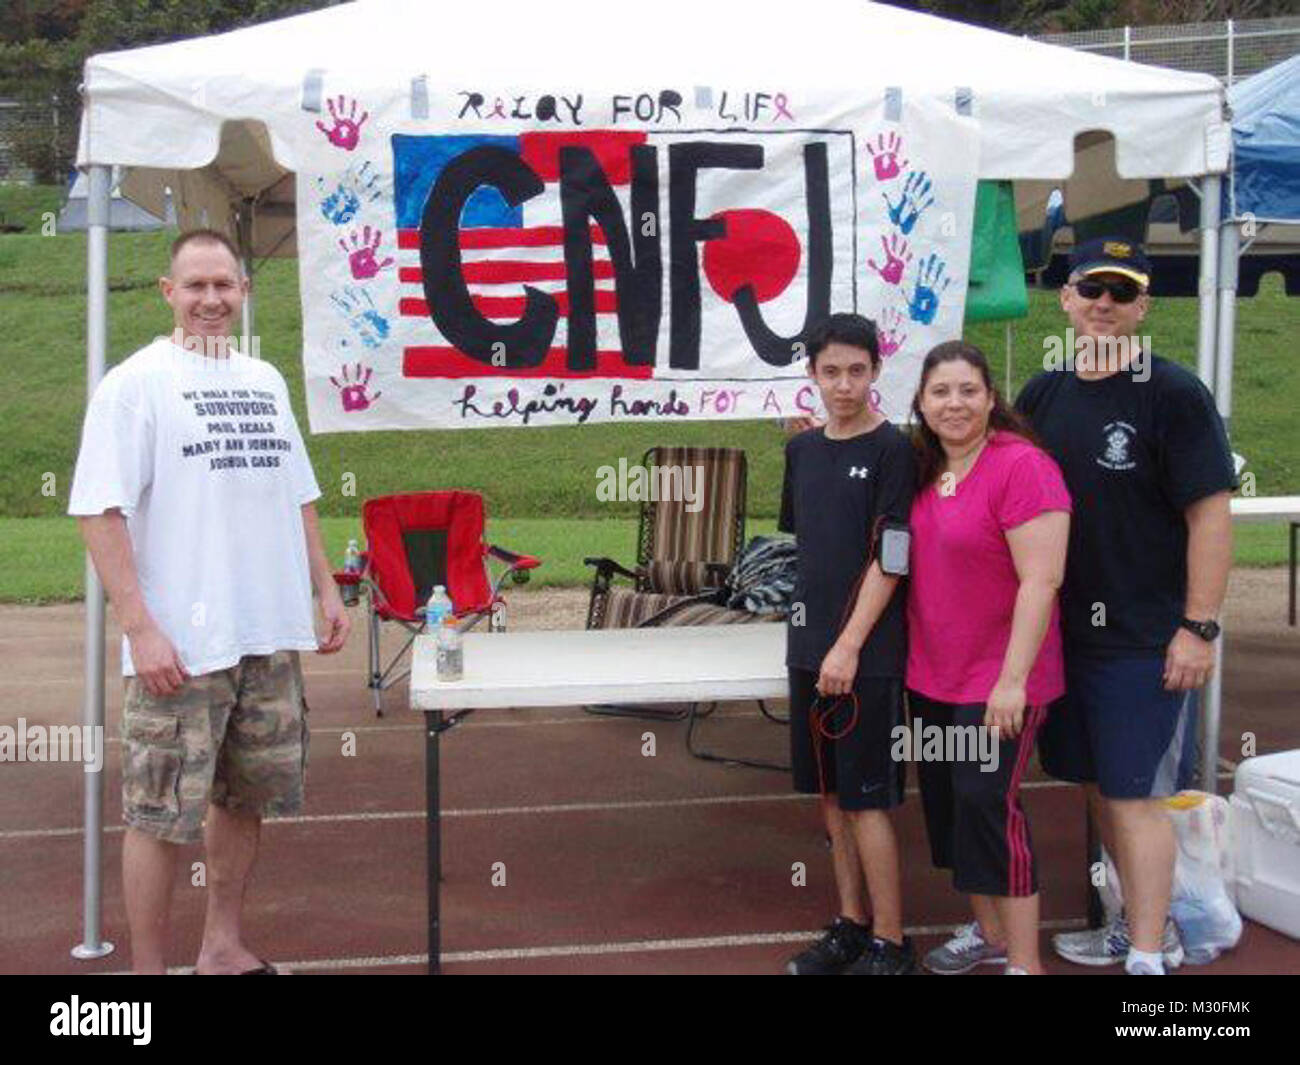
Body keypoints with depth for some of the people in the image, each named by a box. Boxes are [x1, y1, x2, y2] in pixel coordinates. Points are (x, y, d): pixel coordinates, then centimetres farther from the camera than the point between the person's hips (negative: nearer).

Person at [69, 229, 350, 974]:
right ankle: (149, 967, 12)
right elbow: (101, 512, -12)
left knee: (247, 798, 15)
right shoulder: (136, 382, -6)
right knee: (162, 814, 0)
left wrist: (326, 590, 14)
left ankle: (224, 947, 30)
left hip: (272, 635, 6)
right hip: (179, 646, -6)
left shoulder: (266, 381, 13)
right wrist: (141, 629, -19)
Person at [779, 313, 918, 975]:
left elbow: (889, 557, -13)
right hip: (809, 646, 7)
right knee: (831, 793, 13)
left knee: (865, 798, -2)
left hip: (866, 652, -6)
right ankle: (850, 924, 26)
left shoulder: (891, 450, -9)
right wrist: (809, 631, 13)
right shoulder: (802, 450, 10)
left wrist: (849, 646, -16)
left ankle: (889, 944, 10)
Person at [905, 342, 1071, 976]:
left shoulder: (1020, 466, -17)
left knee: (986, 803, -9)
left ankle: (1024, 962, 5)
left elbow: (1041, 581, -20)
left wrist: (1013, 679, -22)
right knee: (945, 798, 14)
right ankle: (988, 931, 33)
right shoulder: (925, 471, 7)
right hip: (931, 674, 8)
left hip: (997, 680, -8)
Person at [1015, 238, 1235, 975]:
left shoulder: (1174, 394, -10)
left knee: (1136, 796, -4)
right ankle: (1149, 925, 32)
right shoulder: (1043, 396, 8)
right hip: (1065, 631, 6)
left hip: (1145, 639, -6)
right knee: (1101, 788, 15)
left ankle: (1147, 957, 6)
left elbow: (1212, 513, -13)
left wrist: (1199, 627, -16)